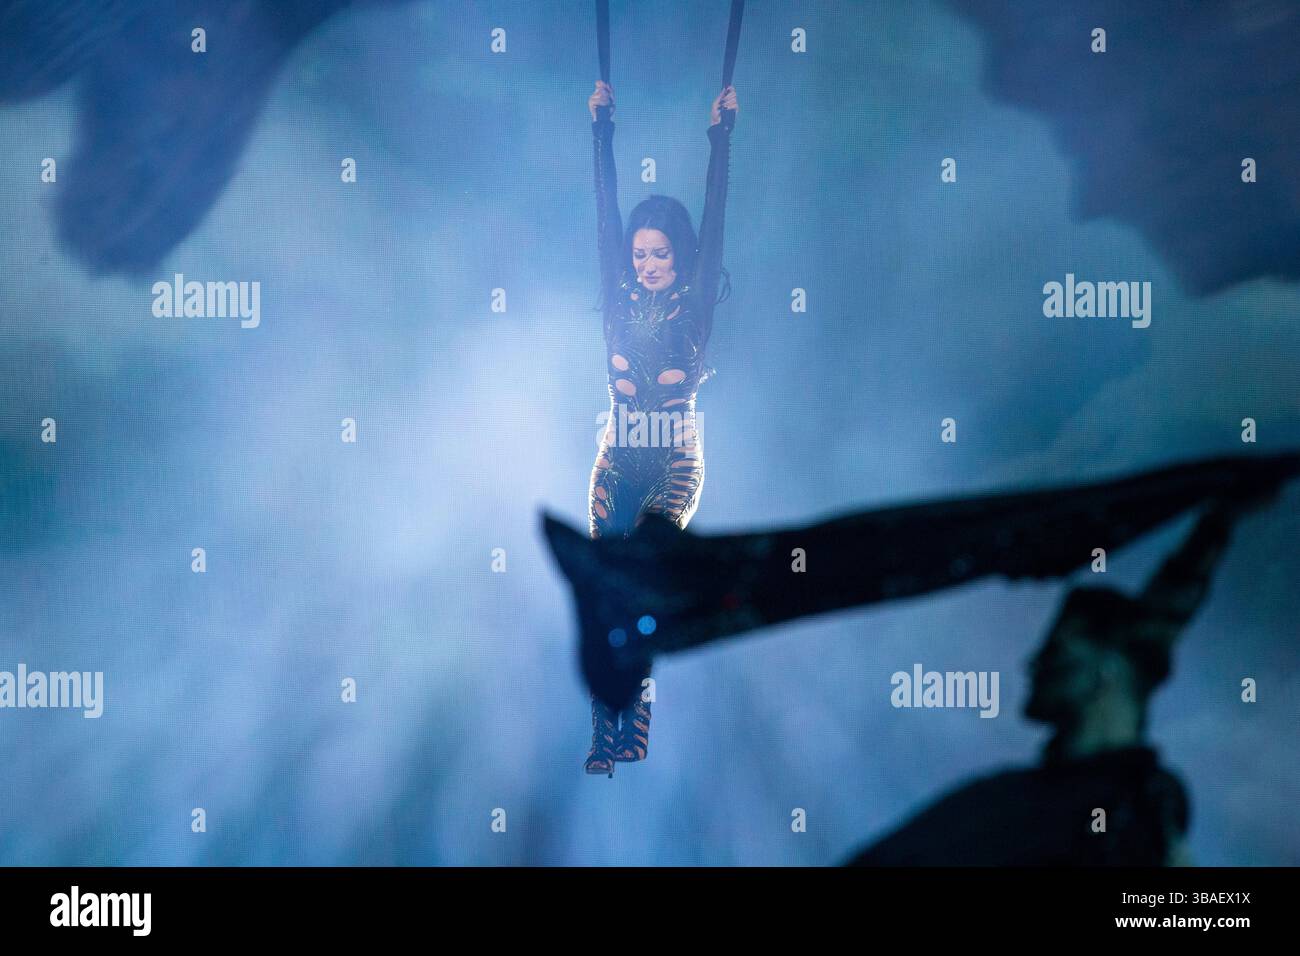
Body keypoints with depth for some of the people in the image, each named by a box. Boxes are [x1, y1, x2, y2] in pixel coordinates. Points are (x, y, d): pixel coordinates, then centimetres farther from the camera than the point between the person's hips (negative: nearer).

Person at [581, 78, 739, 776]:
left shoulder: (695, 307, 1)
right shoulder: (620, 302, 7)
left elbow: (714, 218, -2)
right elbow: (605, 216, 6)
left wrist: (722, 132, -3)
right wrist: (601, 127, 6)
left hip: (676, 468, -3)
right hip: (616, 468, 3)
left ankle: (627, 741, -13)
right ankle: (606, 748, -1)